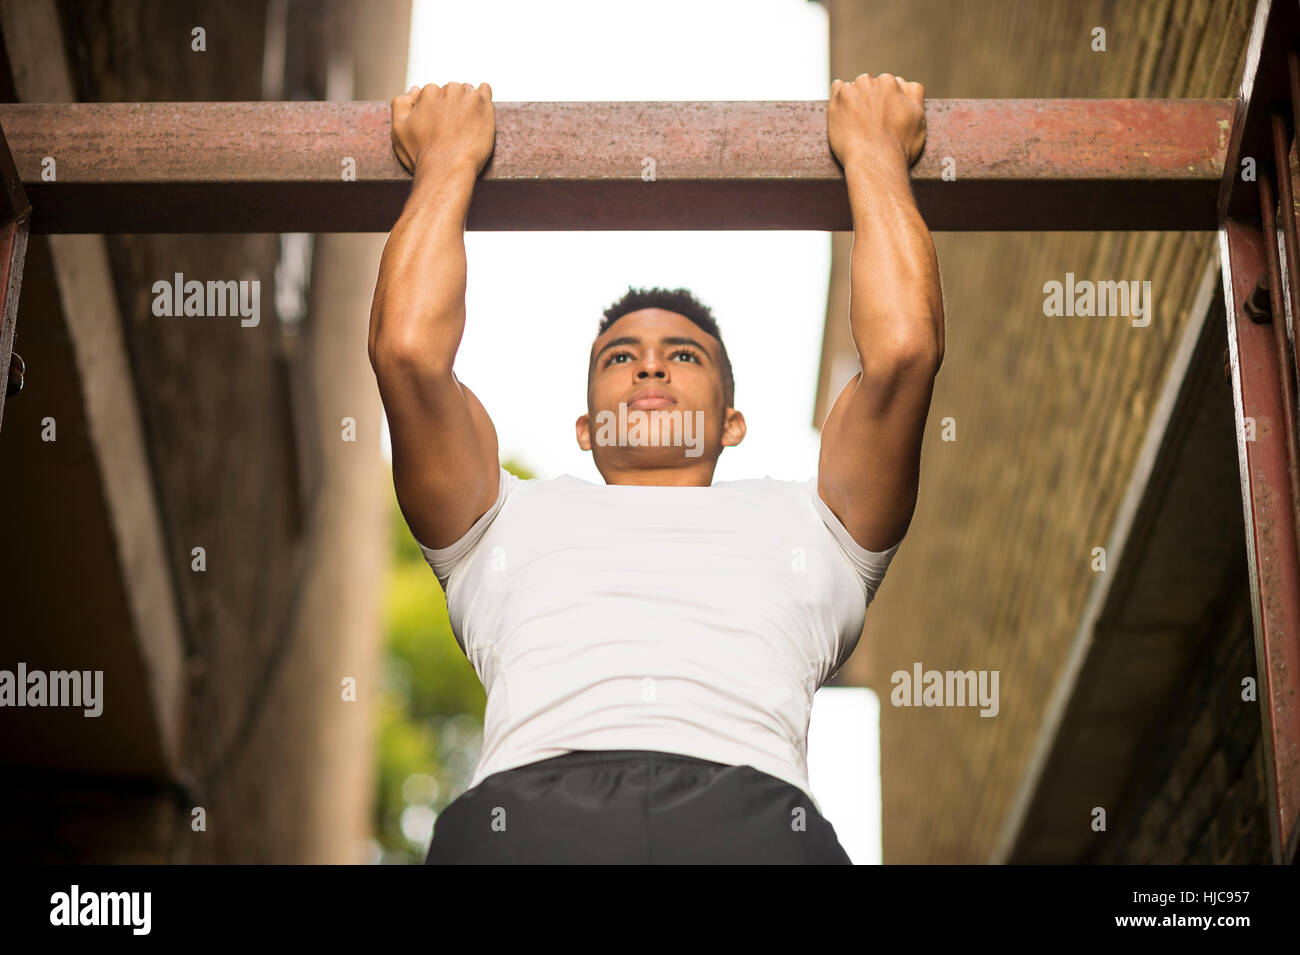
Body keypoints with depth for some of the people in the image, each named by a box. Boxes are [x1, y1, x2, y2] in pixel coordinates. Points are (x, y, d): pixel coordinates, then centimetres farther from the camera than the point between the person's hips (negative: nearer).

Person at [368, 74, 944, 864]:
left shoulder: (806, 523, 32)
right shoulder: (511, 522, 32)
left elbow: (904, 350, 22)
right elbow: (410, 349, 22)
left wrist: (875, 152, 35)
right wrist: (447, 159, 35)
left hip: (750, 808, 0)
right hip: (529, 806, 0)